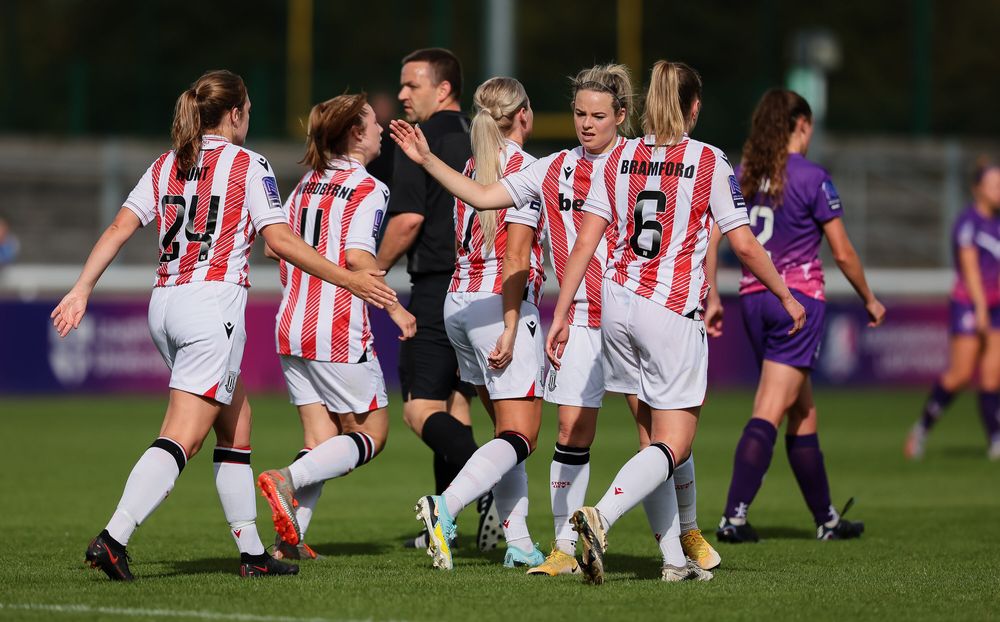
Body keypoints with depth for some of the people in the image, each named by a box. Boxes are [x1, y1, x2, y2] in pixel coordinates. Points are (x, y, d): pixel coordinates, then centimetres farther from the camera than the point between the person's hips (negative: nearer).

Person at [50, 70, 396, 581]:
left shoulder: (165, 166, 13)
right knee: (180, 441, -12)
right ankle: (112, 539, -26)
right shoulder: (248, 166, -3)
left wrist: (81, 290, 8)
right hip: (213, 303, -7)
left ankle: (251, 553, 19)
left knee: (236, 422, 18)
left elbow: (119, 228, 7)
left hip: (165, 301, 7)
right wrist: (348, 279, -6)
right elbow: (280, 240, -9)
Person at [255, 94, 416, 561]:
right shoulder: (368, 190, -8)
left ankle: (291, 539, -2)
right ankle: (286, 479, -17)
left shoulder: (305, 186, 13)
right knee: (369, 435, 3)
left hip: (293, 327, 7)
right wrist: (395, 309, -14)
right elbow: (358, 256, -20)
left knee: (322, 441, 10)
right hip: (341, 332, -7)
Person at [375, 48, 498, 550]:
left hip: (438, 287, -8)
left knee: (421, 409, -9)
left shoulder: (420, 142, -8)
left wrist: (374, 272, -2)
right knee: (455, 404, 14)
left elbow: (408, 220, -16)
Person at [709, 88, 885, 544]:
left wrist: (712, 299, 10)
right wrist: (869, 300, 8)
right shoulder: (811, 178, -9)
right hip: (798, 298, -6)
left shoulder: (742, 175, 6)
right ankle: (734, 516, -20)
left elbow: (712, 238, 3)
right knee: (769, 413, -10)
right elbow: (842, 252, -6)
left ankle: (827, 519, 23)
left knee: (802, 412, 16)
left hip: (753, 298, 6)